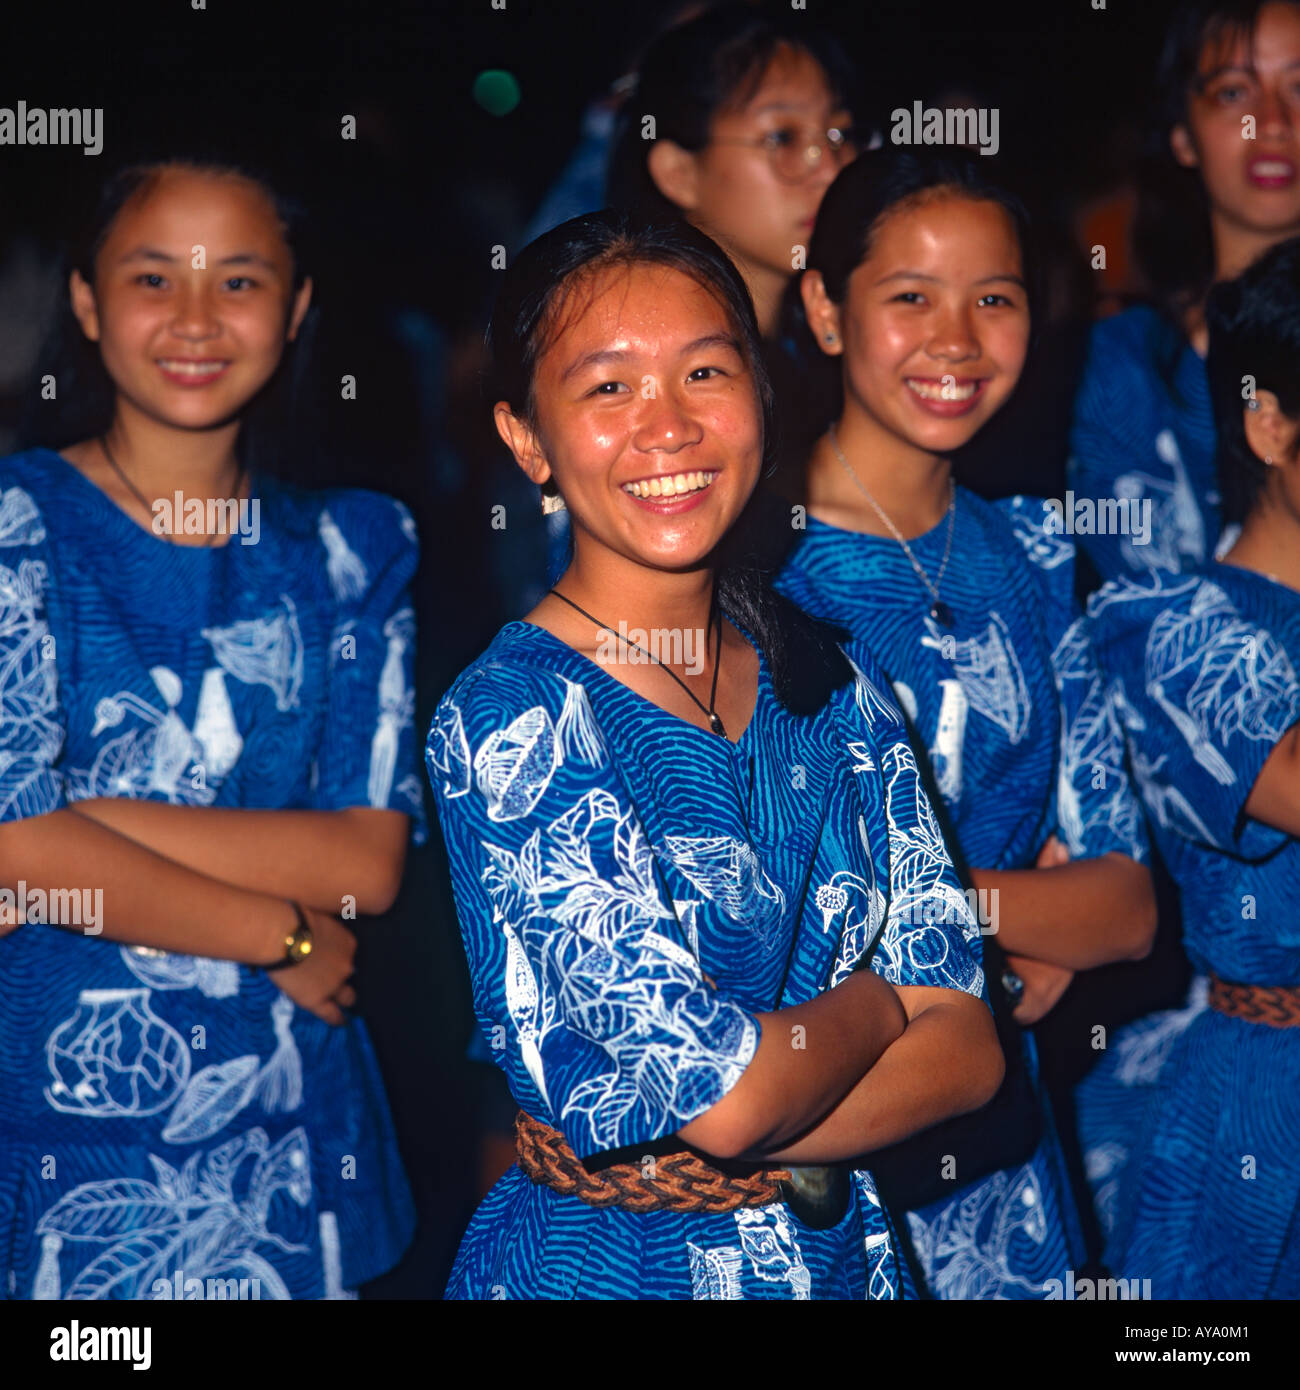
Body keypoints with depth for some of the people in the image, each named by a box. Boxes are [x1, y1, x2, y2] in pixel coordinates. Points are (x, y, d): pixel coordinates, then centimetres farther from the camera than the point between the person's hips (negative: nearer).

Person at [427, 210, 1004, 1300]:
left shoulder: (831, 688, -2)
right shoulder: (509, 718, -19)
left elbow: (967, 1051, -6)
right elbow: (719, 1096, -25)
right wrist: (876, 999, -7)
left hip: (844, 1251, 5)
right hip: (595, 1267, -5)